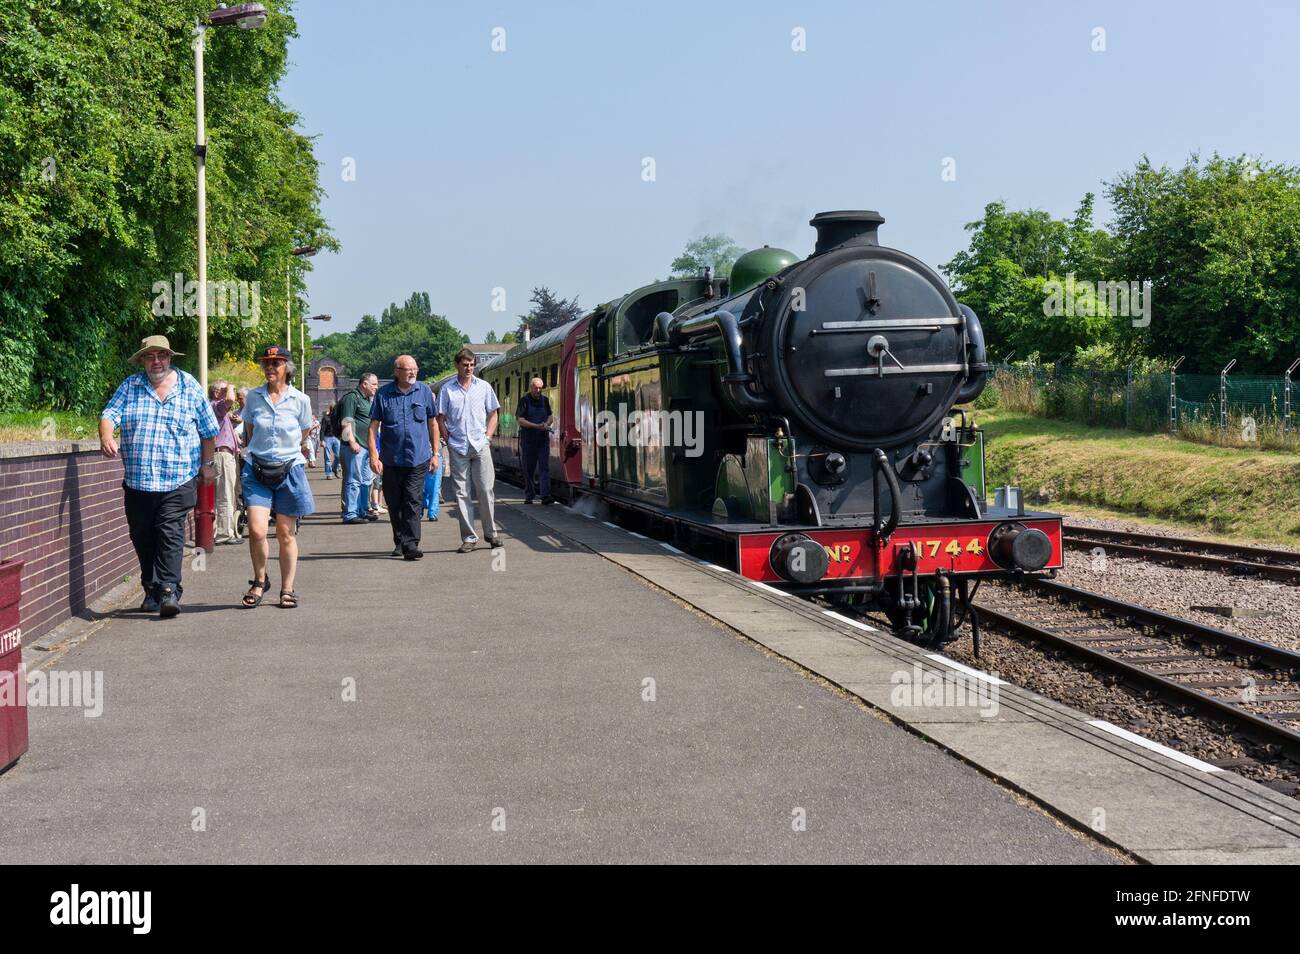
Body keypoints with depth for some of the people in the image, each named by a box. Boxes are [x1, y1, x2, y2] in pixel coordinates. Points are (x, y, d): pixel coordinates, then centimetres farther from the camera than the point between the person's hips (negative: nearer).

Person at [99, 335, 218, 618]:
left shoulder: (190, 387, 5)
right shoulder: (129, 387, 8)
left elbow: (208, 431, 12)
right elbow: (110, 414, -3)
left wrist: (207, 464, 12)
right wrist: (106, 437, -23)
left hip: (177, 480, -3)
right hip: (137, 481, 3)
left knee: (170, 534, -13)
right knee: (142, 538, 9)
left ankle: (169, 591, -16)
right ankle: (151, 591, 21)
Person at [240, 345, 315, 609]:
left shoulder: (300, 400, -2)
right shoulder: (253, 397, 1)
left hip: (289, 469, 0)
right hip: (257, 469, 1)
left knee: (286, 534, 5)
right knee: (256, 530, -12)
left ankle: (287, 589, 16)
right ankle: (260, 581, 12)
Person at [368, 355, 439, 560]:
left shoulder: (424, 391, 5)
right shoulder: (383, 394, 1)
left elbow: (433, 423, 11)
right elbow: (374, 426, 1)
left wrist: (435, 453, 9)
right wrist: (373, 456, -7)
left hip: (418, 458, -1)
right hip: (391, 459, 1)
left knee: (412, 502, -9)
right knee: (394, 504, 10)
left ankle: (410, 545, -11)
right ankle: (399, 542, 25)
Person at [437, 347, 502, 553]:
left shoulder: (484, 387, 8)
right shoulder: (447, 389, 5)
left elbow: (493, 414, 13)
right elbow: (441, 418, 8)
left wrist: (487, 437, 2)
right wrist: (449, 441, -1)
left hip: (480, 446, 0)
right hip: (457, 448, 0)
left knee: (485, 490, -2)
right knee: (461, 493, 1)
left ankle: (491, 533, 10)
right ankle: (468, 537, 6)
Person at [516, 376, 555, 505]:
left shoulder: (545, 400, 10)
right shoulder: (524, 400, -4)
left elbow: (550, 416, 16)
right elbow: (520, 420, -10)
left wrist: (547, 424, -7)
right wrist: (537, 426, -20)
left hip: (543, 438, 3)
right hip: (528, 439, -3)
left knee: (544, 467, -8)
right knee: (529, 468, 5)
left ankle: (545, 495, -15)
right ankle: (529, 496, 15)